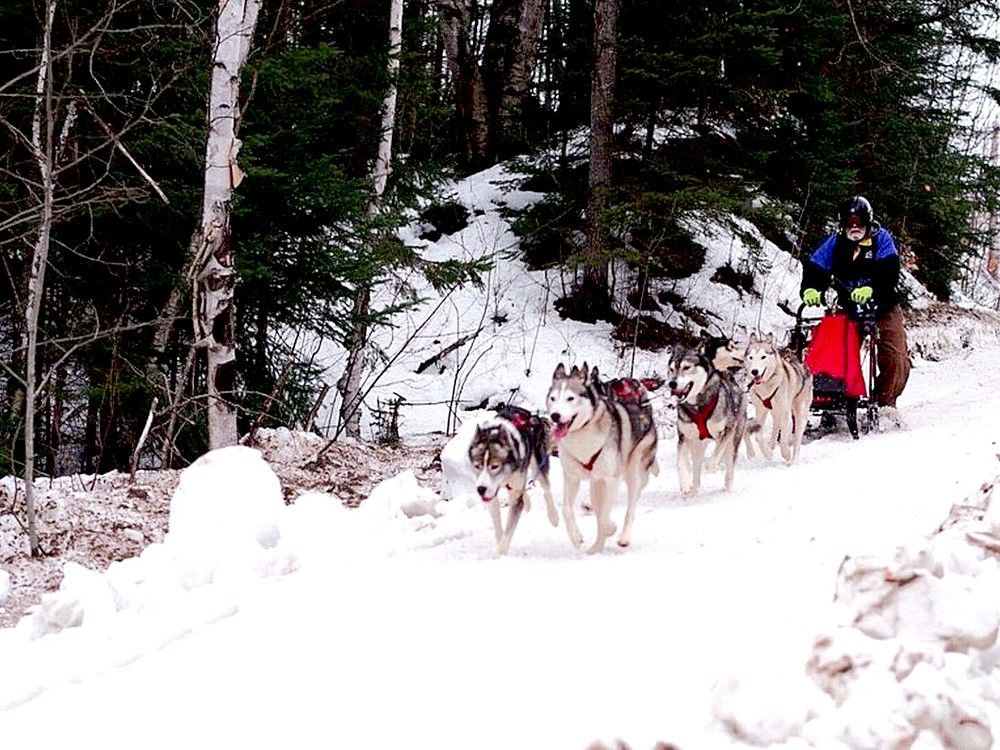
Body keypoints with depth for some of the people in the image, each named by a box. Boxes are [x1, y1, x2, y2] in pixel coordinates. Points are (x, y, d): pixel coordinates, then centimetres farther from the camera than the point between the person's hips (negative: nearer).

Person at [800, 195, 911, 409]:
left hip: (882, 308, -2)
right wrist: (810, 288, -32)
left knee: (896, 359, -10)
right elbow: (814, 267, -10)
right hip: (849, 309, 2)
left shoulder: (881, 238, -7)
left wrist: (871, 289, -41)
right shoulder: (835, 242, 0)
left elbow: (888, 271, -22)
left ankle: (885, 403, 3)